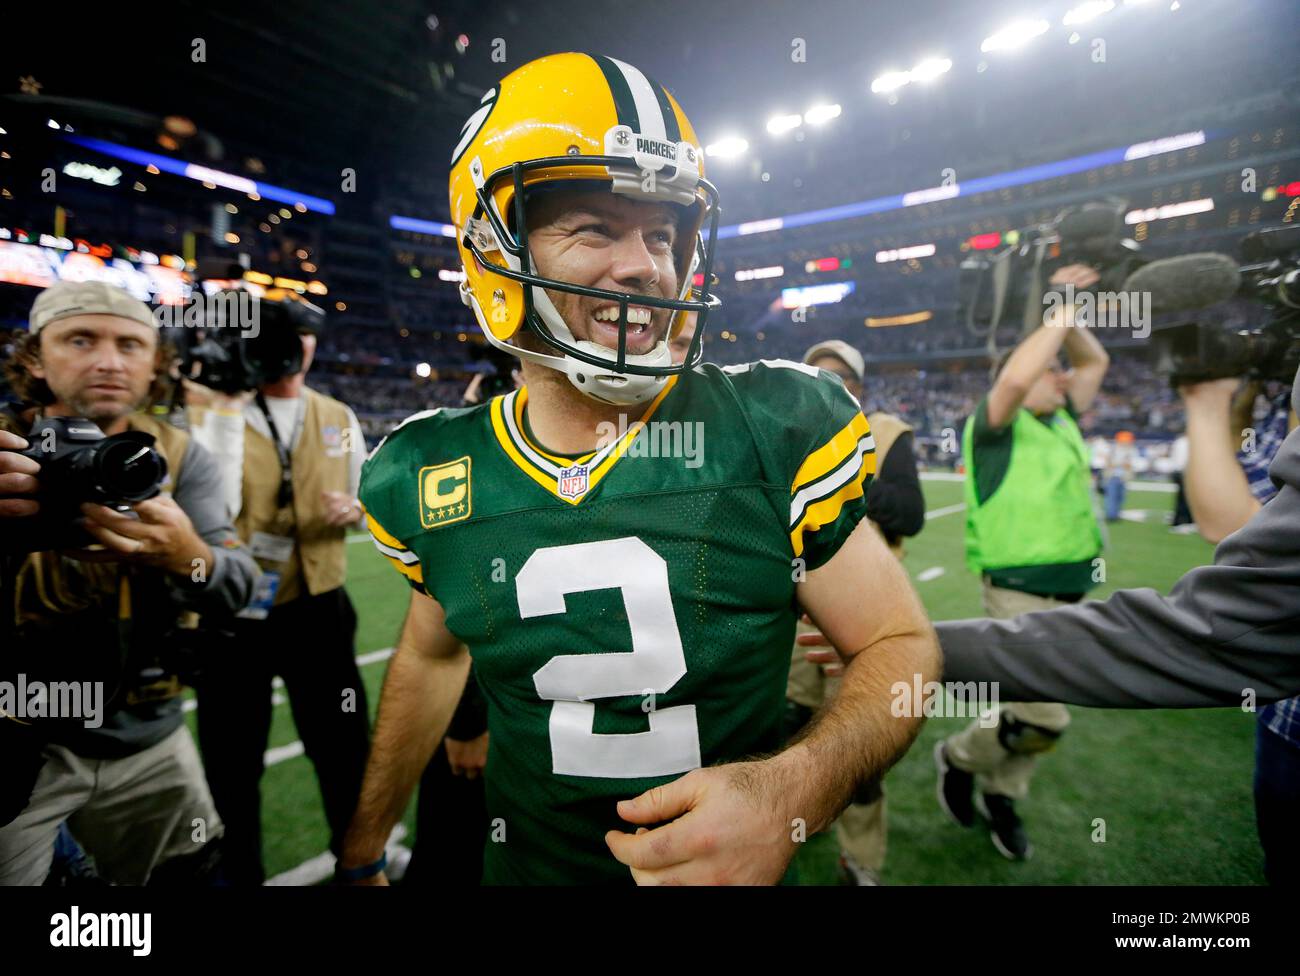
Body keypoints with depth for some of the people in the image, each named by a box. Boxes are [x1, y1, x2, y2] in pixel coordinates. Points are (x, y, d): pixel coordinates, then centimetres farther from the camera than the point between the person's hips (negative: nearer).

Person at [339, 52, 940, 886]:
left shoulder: (779, 428, -20)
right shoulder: (432, 479, -12)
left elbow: (901, 643, -12)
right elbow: (433, 656, 5)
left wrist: (798, 788, -31)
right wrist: (363, 851, 16)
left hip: (738, 861, -1)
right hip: (525, 864, 2)